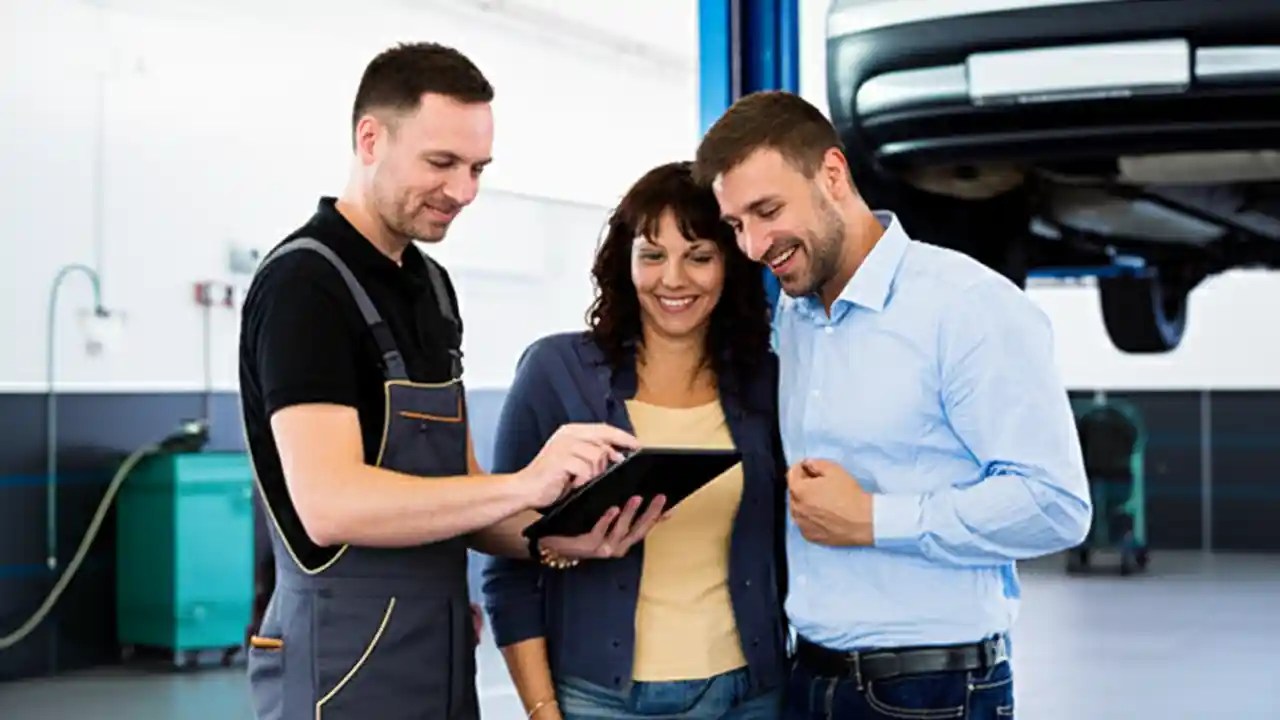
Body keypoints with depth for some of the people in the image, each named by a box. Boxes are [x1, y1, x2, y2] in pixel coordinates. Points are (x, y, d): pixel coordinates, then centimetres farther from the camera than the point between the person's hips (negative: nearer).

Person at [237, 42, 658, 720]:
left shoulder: (431, 284, 12)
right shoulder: (303, 284, -15)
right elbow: (329, 504, -26)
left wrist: (553, 536, -5)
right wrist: (523, 485, -30)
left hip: (443, 661, 8)